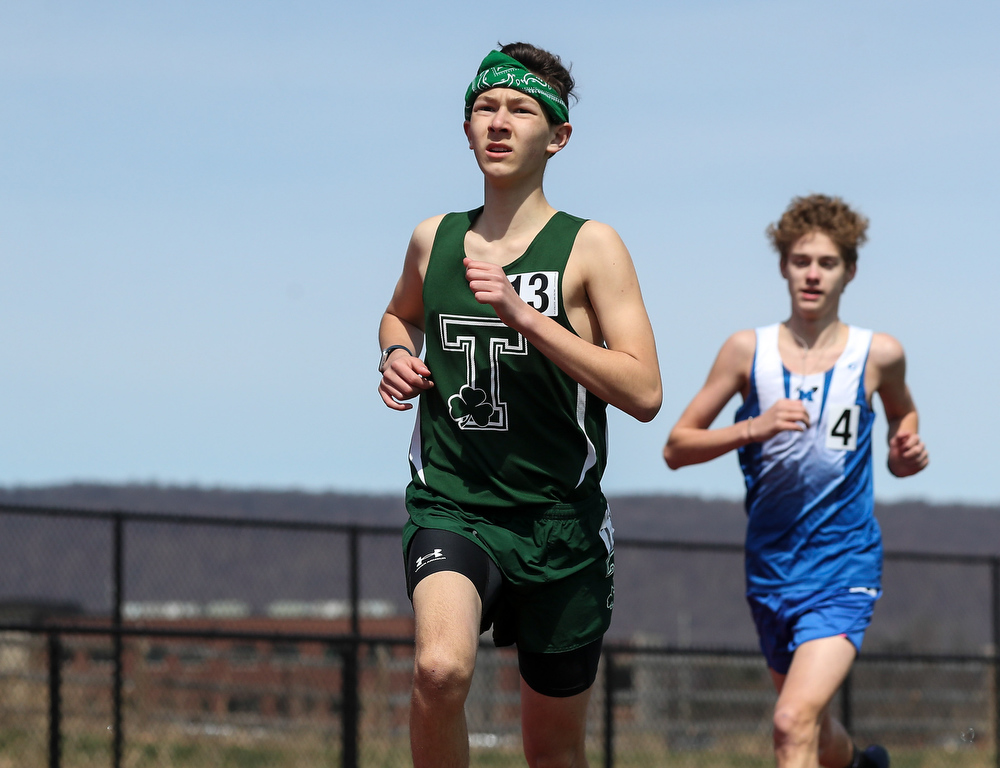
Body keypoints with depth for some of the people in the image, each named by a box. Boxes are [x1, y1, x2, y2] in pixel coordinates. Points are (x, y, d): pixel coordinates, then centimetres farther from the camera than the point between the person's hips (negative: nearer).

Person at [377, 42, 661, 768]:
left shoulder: (590, 247, -4)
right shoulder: (434, 240, 7)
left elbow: (644, 393, -13)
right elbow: (400, 314, 31)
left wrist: (523, 314, -19)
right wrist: (397, 355, 7)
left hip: (559, 520, -1)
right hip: (450, 505, 1)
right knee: (441, 668, -30)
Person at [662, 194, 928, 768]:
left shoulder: (879, 354, -1)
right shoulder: (749, 350, -1)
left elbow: (902, 412, 23)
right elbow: (676, 447, 1)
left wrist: (906, 452, 0)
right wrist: (753, 428, -16)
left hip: (844, 569, -3)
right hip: (771, 567, 3)